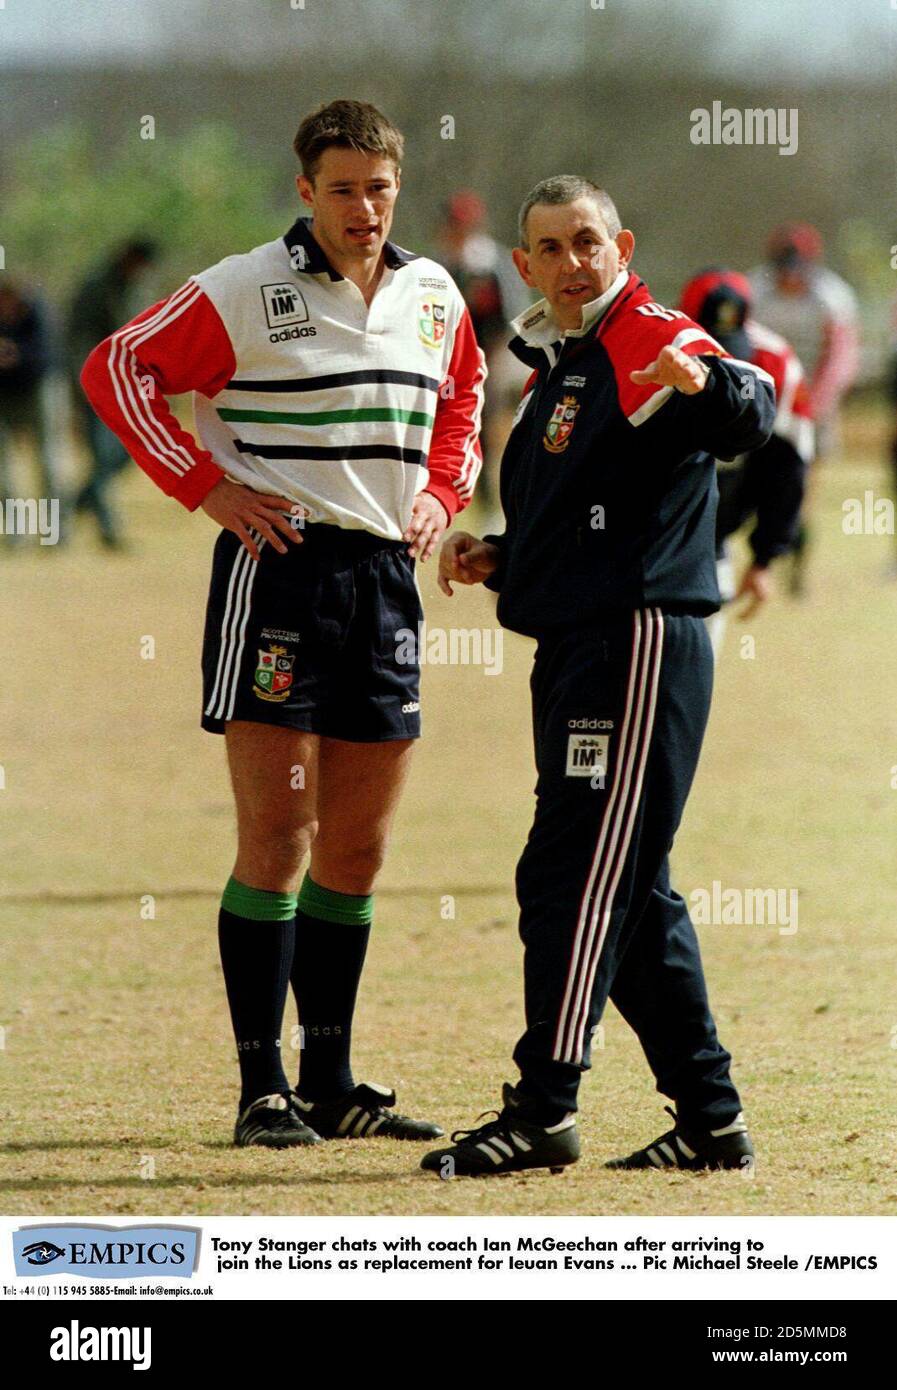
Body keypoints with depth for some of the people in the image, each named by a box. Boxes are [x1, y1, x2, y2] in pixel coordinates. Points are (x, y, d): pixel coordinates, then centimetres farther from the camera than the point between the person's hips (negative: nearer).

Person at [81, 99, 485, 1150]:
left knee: (357, 850, 9)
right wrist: (207, 485, -9)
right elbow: (117, 370, -3)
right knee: (277, 838, -8)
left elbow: (462, 395, 29)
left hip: (387, 576, 6)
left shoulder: (434, 296, 10)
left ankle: (330, 1081, 17)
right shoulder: (244, 293, -7)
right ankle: (263, 1090, -5)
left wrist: (442, 489, 13)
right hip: (279, 564, -6)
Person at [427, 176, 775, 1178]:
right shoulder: (555, 370, 20)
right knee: (628, 890, 11)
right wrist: (496, 560, 13)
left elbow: (748, 417, -30)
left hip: (640, 637, -10)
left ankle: (543, 1112, -9)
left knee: (575, 873, -11)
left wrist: (709, 382, -52)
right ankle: (709, 1119, 16)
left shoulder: (651, 343, -9)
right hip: (575, 646, 10)